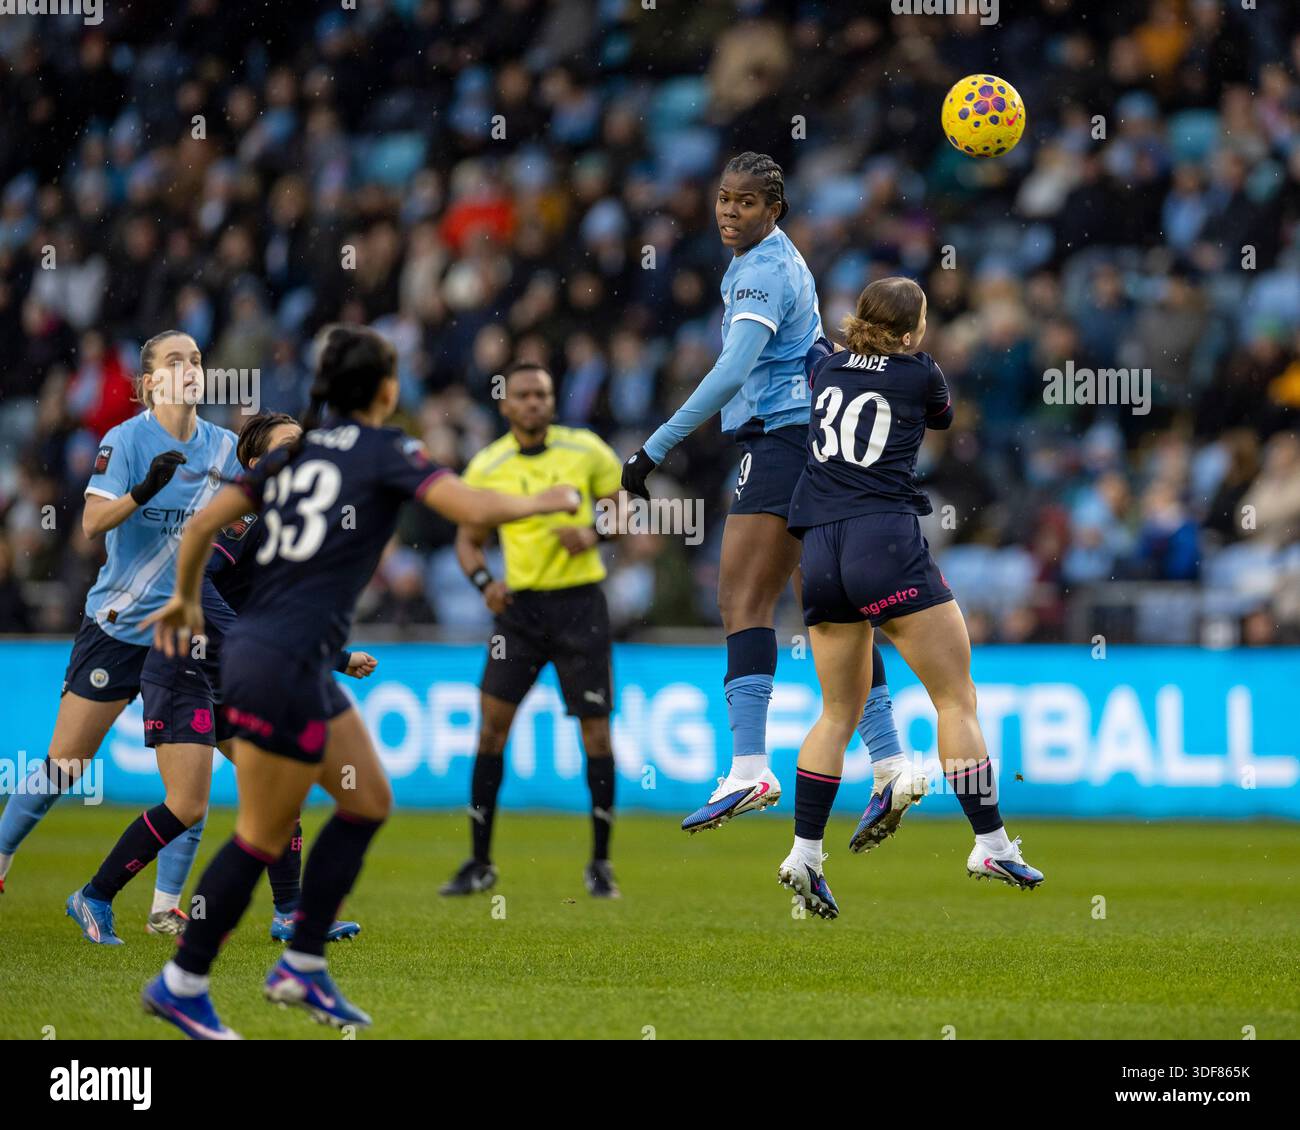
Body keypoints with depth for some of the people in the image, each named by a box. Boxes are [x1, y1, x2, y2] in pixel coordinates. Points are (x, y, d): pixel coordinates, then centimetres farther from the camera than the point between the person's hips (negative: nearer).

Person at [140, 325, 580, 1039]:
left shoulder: (294, 448, 12)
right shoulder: (383, 451, -7)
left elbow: (203, 524, 10)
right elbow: (474, 508, -17)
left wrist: (185, 600, 25)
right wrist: (543, 501, 1)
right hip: (283, 668, -8)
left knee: (368, 803, 15)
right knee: (262, 839, 1)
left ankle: (302, 968, 16)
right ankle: (180, 985, 9)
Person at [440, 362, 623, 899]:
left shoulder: (587, 450, -3)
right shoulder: (487, 466, -1)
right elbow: (469, 538, 8)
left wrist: (594, 531, -14)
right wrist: (485, 582, -11)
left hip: (579, 603, -1)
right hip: (519, 605, 1)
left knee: (596, 731, -2)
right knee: (492, 723, -6)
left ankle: (600, 863, 11)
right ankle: (479, 862, 4)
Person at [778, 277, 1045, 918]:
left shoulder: (825, 369, 13)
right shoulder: (920, 374, 2)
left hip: (820, 551, 6)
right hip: (886, 540, -6)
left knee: (838, 711, 15)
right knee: (956, 697, 1)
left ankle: (804, 853, 7)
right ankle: (990, 845, -2)